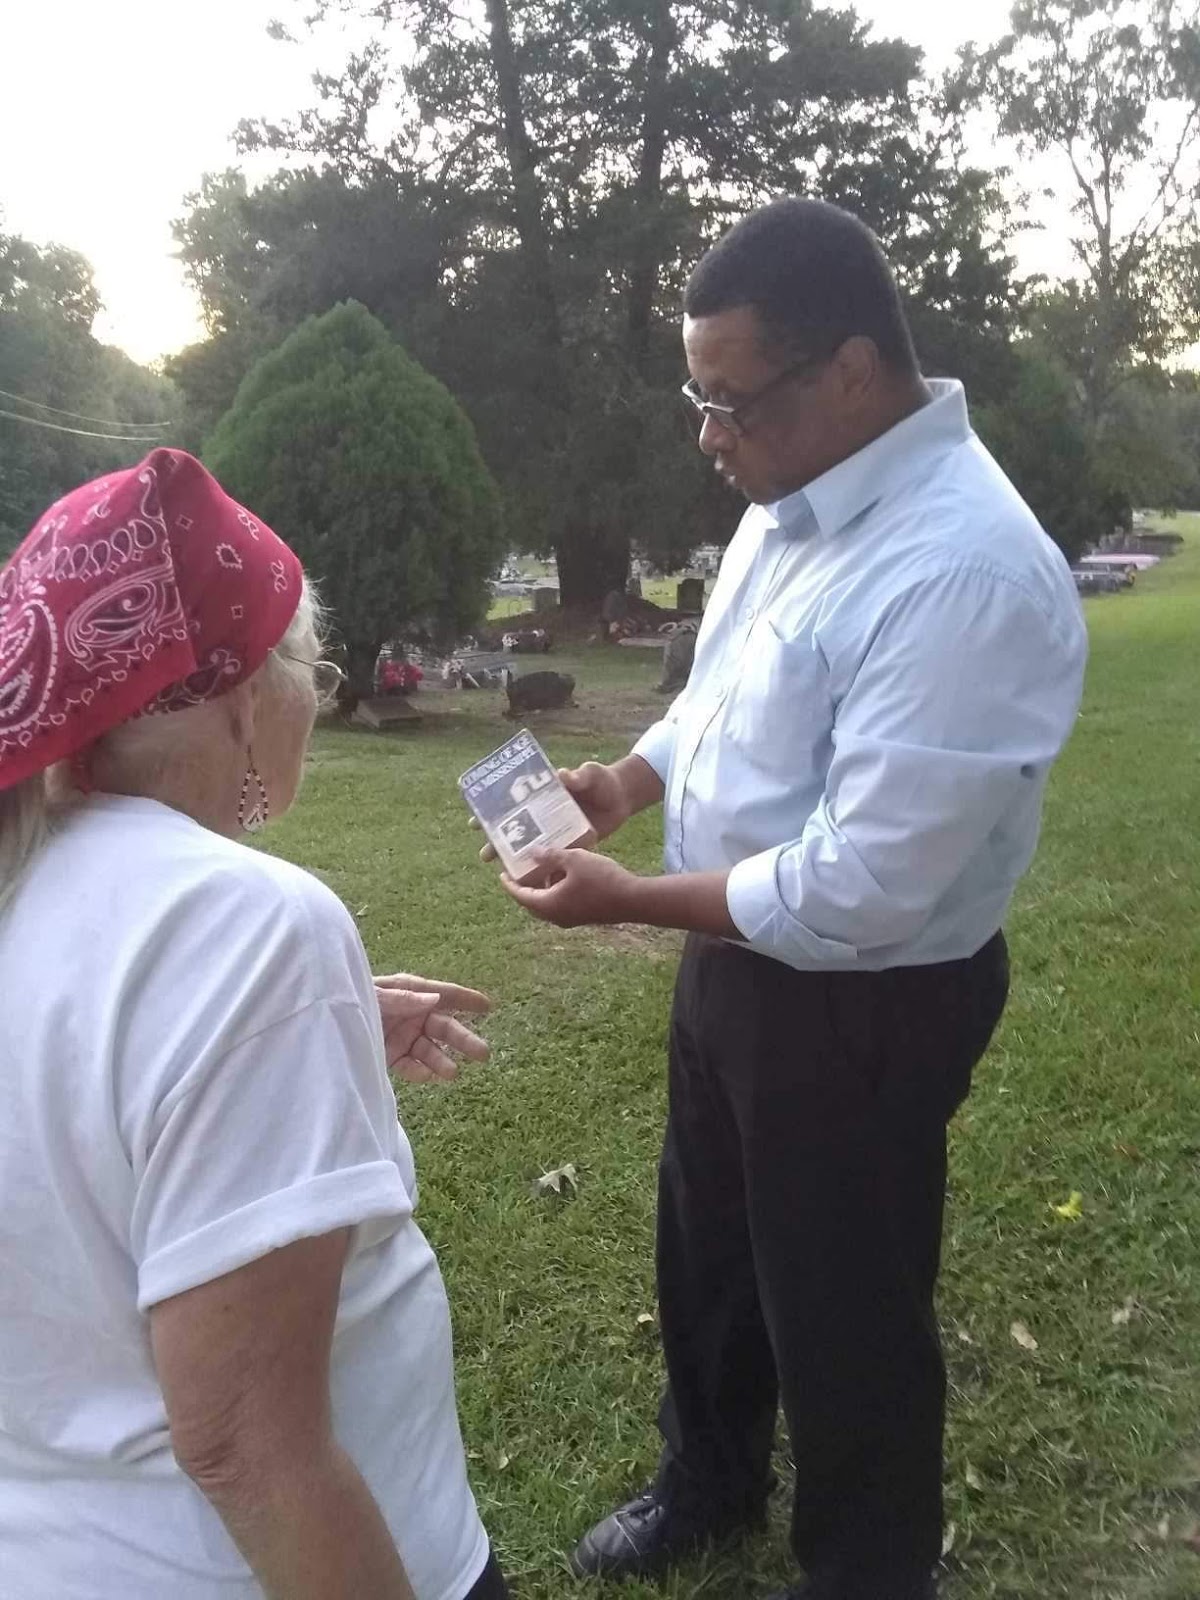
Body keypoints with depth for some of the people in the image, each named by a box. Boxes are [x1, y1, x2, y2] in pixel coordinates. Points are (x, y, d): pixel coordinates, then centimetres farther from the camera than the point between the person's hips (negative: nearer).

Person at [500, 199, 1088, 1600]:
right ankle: (708, 1483, 56)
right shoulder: (790, 504, -2)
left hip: (863, 1004, -9)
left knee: (843, 1310, 15)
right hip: (738, 956, 9)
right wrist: (624, 782, -1)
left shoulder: (966, 573, -31)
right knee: (704, 1253, 27)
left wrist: (627, 899, -20)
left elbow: (855, 893, -30)